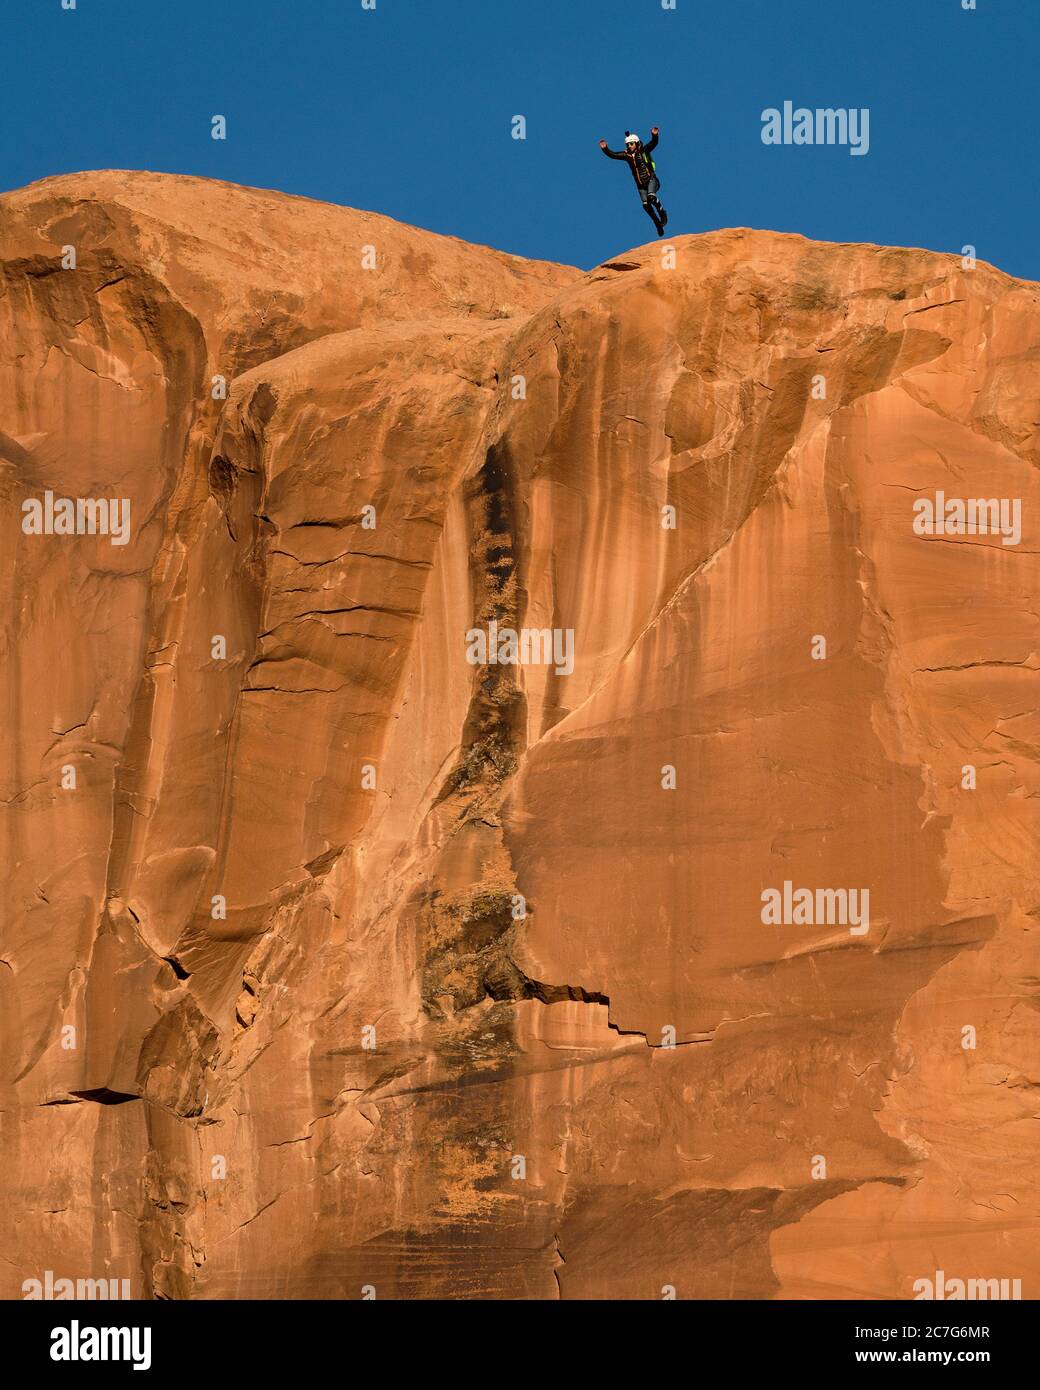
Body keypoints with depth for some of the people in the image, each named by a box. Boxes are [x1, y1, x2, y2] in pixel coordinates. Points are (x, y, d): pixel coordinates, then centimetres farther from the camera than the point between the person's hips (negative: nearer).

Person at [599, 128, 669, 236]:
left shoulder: (644, 150, -6)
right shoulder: (627, 155, 3)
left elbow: (653, 143, -21)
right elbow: (613, 155, 0)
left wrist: (654, 135, -40)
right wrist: (605, 149, -16)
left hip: (651, 179, -4)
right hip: (641, 184, 4)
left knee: (651, 197, -29)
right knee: (646, 205, -7)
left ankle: (662, 213, -2)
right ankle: (658, 224, 10)